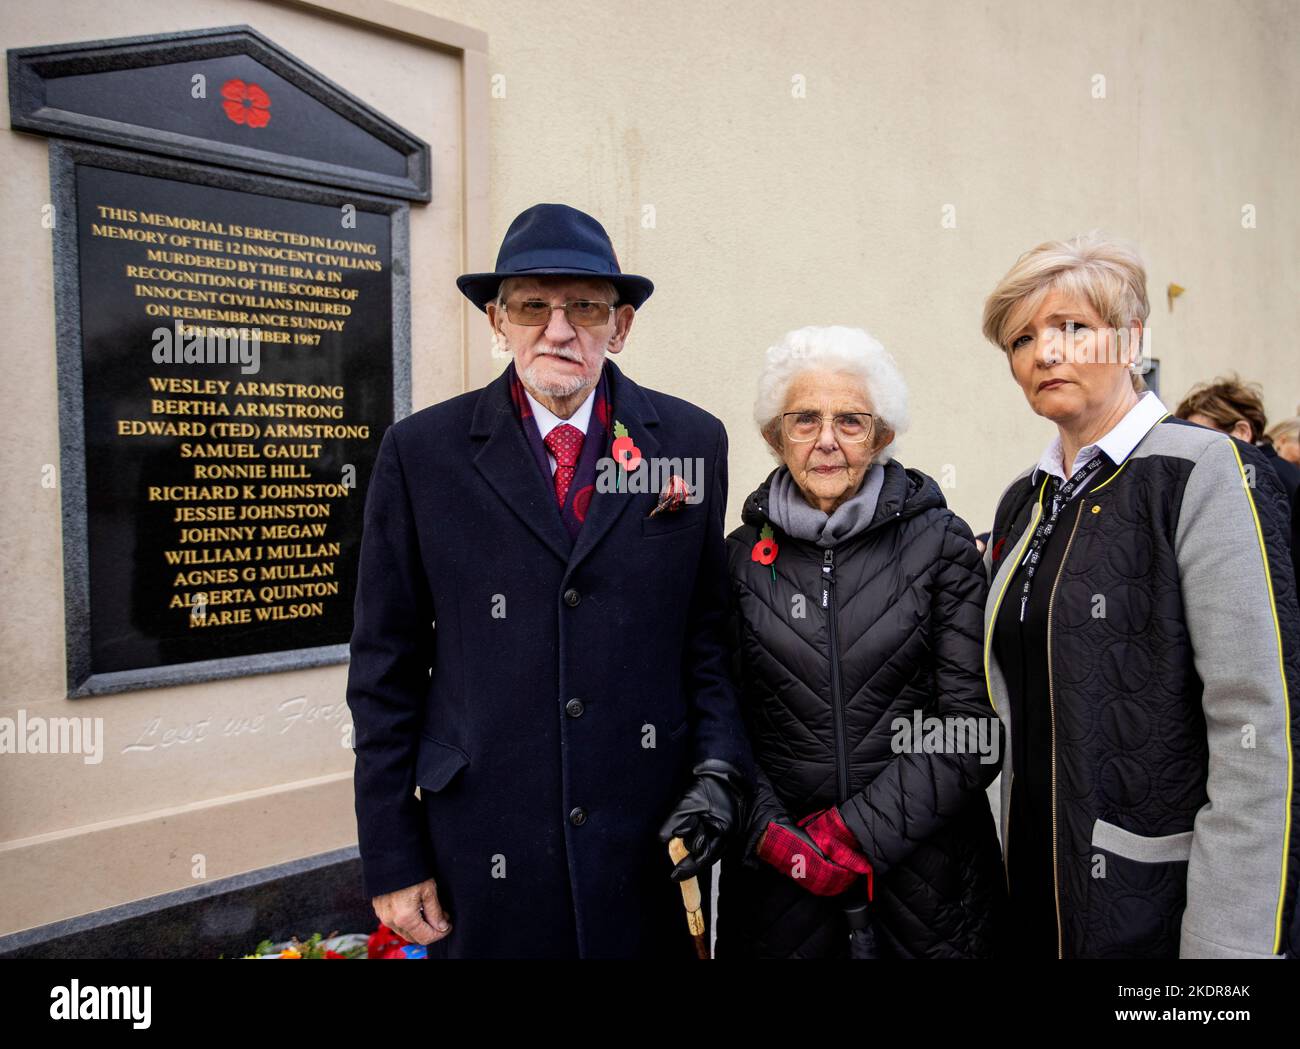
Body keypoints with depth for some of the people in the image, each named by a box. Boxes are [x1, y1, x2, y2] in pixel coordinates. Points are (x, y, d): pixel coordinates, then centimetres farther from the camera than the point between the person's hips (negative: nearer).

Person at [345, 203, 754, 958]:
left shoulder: (691, 442, 0)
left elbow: (711, 632, 6)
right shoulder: (422, 453, -4)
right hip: (484, 852, -1)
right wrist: (393, 859, -1)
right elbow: (387, 668, -1)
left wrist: (721, 769, -5)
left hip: (652, 840, 1)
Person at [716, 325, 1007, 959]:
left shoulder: (940, 542, -5)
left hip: (926, 864, -1)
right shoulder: (743, 555, -1)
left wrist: (859, 831, -14)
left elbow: (971, 726, -8)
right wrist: (769, 833, -11)